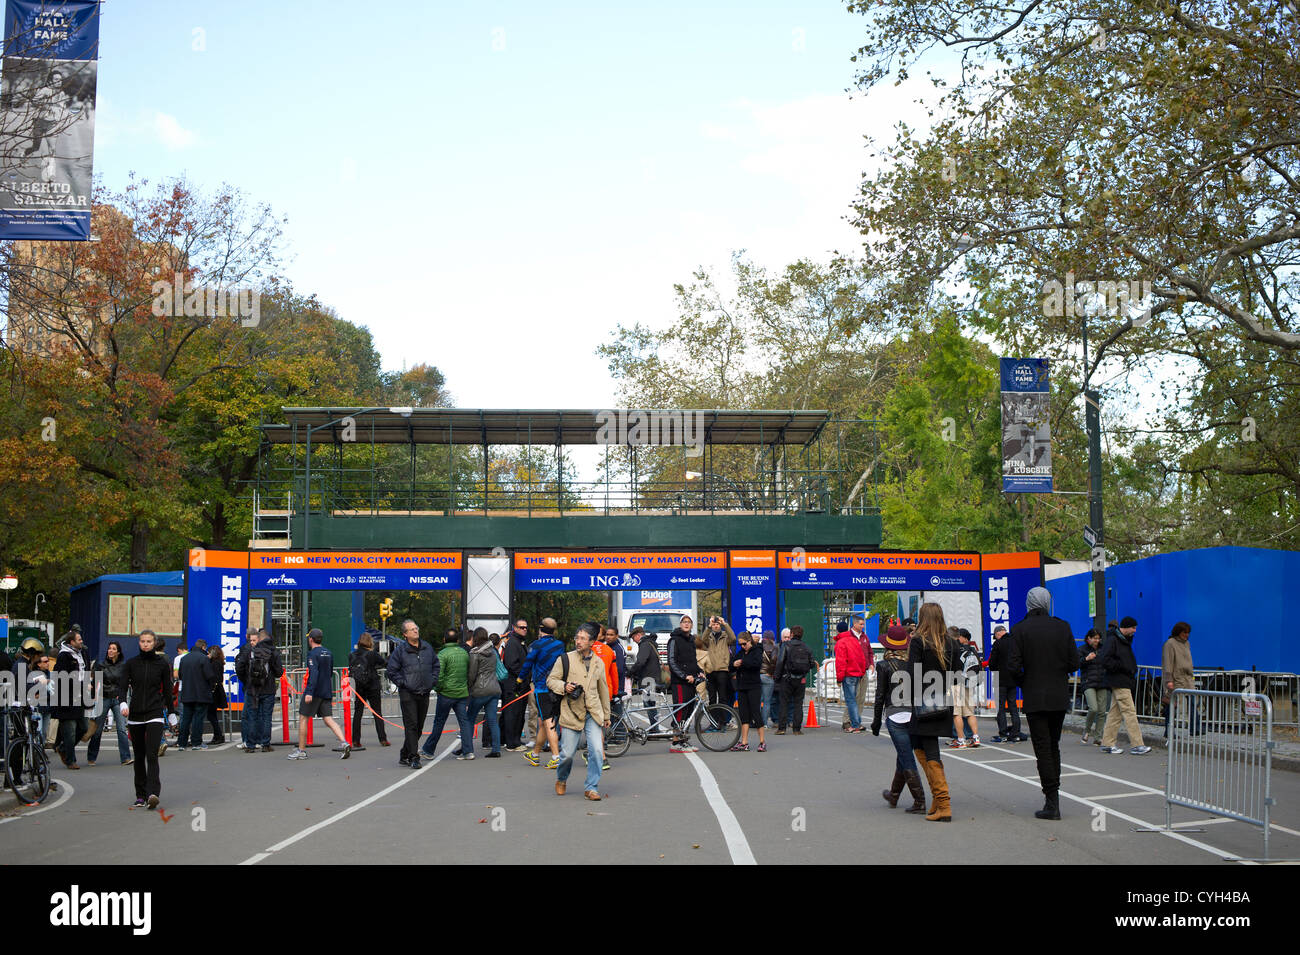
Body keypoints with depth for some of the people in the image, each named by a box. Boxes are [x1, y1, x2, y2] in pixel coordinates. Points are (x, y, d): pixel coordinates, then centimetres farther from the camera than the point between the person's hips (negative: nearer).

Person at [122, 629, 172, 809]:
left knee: (152, 755, -15)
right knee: (139, 757, 9)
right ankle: (141, 795, 18)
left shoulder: (162, 664, 2)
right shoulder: (131, 663, 5)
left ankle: (153, 794, -25)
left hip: (155, 714, -2)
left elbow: (167, 690, 7)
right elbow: (123, 686, -3)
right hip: (135, 715, 3)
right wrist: (123, 704, -21)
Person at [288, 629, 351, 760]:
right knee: (328, 719, 3)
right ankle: (344, 743, -17)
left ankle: (301, 751, 10)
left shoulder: (313, 654, -11)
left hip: (314, 692, -7)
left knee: (303, 719, 6)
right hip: (327, 692, 7)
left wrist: (309, 692, -27)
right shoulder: (328, 654, 13)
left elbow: (314, 673, -22)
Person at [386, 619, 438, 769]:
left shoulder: (427, 648, 10)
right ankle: (414, 758, -8)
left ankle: (405, 755, 23)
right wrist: (403, 683, -8)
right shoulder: (400, 650, -3)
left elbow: (435, 665, 21)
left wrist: (433, 681, 9)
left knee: (419, 727, 10)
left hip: (424, 694, 5)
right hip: (407, 694, -5)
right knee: (411, 725, -10)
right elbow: (392, 671, -1)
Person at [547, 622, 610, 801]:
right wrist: (564, 687, -15)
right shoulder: (565, 659, 1)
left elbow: (603, 690, 20)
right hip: (571, 712, -2)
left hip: (593, 714, 2)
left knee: (597, 751, -11)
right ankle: (561, 779, 32)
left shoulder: (598, 663, 10)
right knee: (568, 753, 1)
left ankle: (591, 787, 3)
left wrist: (606, 715, 23)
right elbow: (550, 680, 6)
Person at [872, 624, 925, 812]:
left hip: (895, 716, -4)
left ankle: (919, 801, -4)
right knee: (903, 756, 19)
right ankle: (894, 795, 33)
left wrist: (877, 721, 6)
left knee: (907, 760, 0)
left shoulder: (884, 666, -6)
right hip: (916, 715, 4)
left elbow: (880, 696, -4)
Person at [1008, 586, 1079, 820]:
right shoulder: (1062, 627, -1)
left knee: (1043, 750, 0)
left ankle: (1051, 803, -2)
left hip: (1035, 698, -3)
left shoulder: (1019, 630, -8)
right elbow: (1074, 663, -1)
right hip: (1059, 697, 3)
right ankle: (1054, 797, 20)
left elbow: (1014, 667, -13)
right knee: (1053, 746, 17)